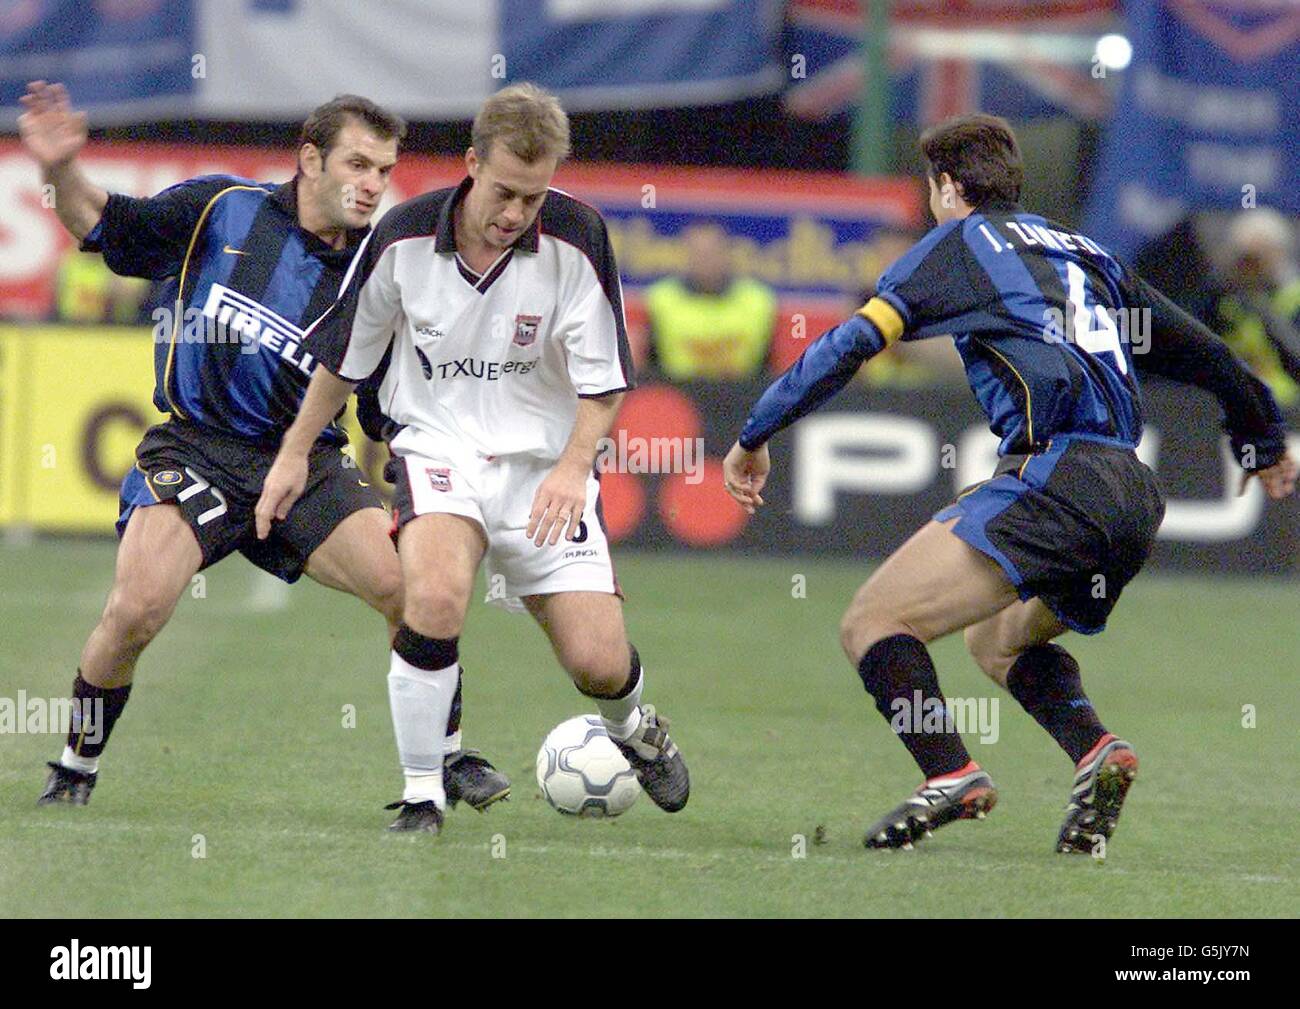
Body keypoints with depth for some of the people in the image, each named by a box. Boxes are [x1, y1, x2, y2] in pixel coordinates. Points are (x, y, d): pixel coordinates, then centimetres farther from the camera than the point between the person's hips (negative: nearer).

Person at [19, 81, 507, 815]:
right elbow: (115, 233, 7)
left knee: (407, 585, -16)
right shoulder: (222, 210, -2)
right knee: (136, 612, -21)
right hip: (195, 448, -2)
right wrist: (62, 172, -11)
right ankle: (76, 769, 3)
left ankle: (448, 757, 5)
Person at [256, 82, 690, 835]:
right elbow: (344, 356, 8)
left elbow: (604, 378, -7)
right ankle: (421, 794, -17)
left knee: (599, 662, -8)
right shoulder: (405, 237, -9)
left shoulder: (576, 237, -12)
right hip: (438, 444, 0)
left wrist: (574, 467, -24)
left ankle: (636, 730, 31)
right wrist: (295, 453, 14)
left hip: (544, 456, 0)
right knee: (437, 590, -32)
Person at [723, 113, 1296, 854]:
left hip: (1055, 474, -7)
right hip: (1136, 495, 7)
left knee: (873, 624, -6)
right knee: (998, 639, 28)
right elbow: (1208, 356, 33)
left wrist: (755, 438, 12)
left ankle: (952, 774, -26)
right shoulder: (1090, 257, 27)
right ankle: (1096, 751, 2)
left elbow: (852, 344, 3)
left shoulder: (963, 242, 10)